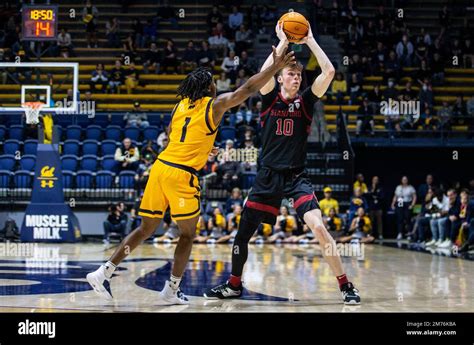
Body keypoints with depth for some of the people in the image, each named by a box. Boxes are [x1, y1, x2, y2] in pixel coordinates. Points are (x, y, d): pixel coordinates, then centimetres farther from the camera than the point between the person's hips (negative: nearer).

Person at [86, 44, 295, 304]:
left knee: (146, 229, 14)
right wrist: (275, 66, -2)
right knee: (187, 234, 10)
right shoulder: (216, 105, 1)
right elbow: (248, 89, -5)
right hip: (182, 174, -6)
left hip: (160, 166, 6)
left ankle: (104, 273, 8)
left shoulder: (180, 105, 18)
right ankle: (172, 290, 9)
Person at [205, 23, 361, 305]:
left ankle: (345, 285, -9)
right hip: (269, 176, 1)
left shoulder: (305, 101, 2)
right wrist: (283, 42, -15)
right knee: (244, 231, 7)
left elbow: (329, 72, -9)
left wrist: (309, 40, -6)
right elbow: (263, 74, -20)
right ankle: (234, 285, 28)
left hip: (297, 176, -1)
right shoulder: (270, 98, 1)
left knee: (319, 227, -19)